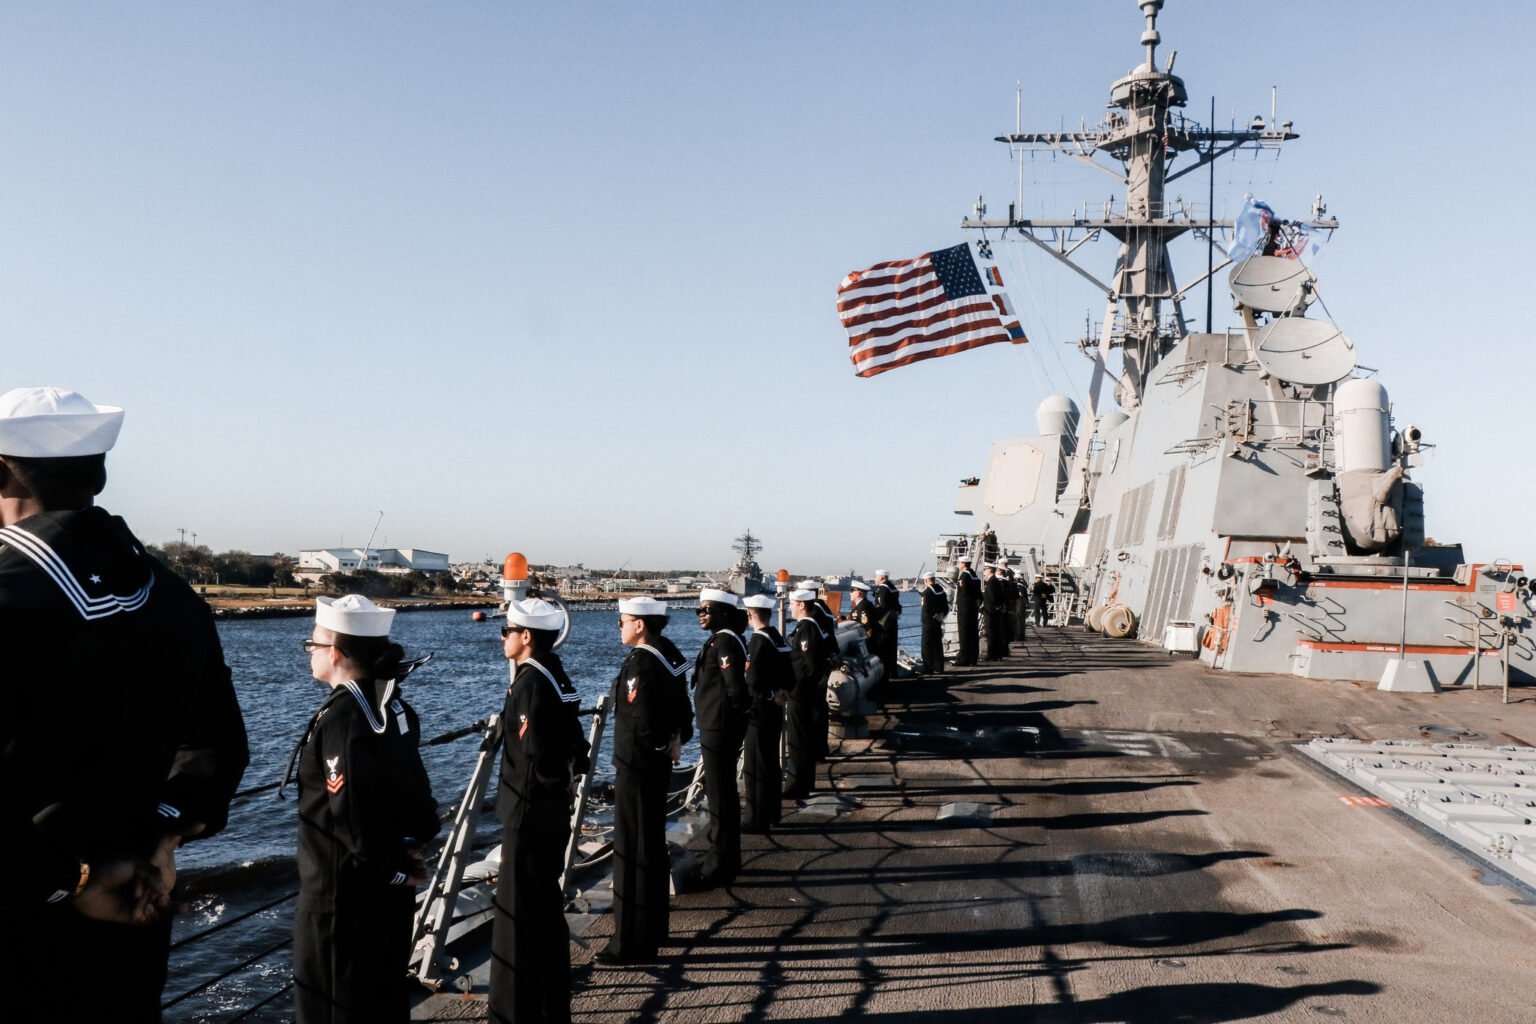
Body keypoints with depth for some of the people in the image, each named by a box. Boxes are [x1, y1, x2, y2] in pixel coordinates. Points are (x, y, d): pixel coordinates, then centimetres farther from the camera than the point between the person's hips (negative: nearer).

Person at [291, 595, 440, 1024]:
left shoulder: (339, 717, -21)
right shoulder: (392, 703, 4)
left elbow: (352, 815, -22)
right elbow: (413, 787, 8)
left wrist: (391, 869, -10)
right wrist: (410, 846, 3)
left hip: (343, 888, -8)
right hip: (388, 885, 8)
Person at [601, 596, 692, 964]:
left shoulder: (639, 664, -22)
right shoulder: (669, 653, 6)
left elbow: (643, 723, -26)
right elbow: (680, 705, 13)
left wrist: (662, 746, -9)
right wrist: (675, 740, 6)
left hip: (636, 766, -9)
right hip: (658, 764, 9)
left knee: (632, 850, 0)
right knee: (653, 843, 18)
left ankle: (632, 942, 8)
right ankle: (652, 930, 31)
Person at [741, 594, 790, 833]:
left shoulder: (758, 641, -18)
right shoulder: (778, 639, 8)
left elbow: (753, 680, -26)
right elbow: (789, 677, 11)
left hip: (759, 712, -9)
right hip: (774, 712, 9)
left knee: (755, 768, 0)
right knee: (771, 763, 17)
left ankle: (757, 820, 5)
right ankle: (771, 813, 28)